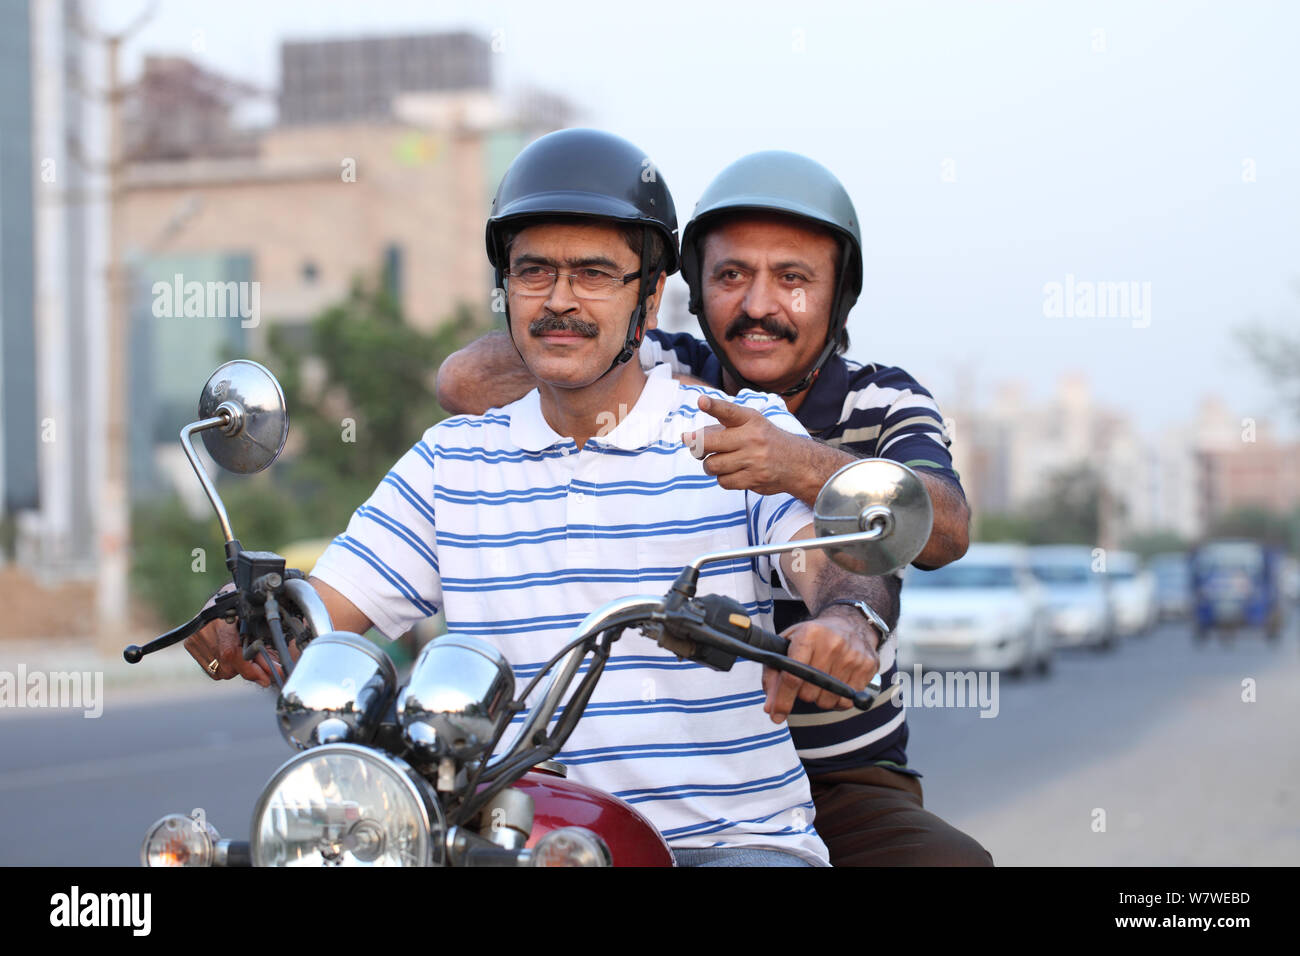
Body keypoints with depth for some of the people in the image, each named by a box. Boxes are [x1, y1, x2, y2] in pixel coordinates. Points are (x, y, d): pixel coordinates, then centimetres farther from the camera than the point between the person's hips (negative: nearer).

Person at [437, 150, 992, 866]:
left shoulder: (885, 402, 1)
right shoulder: (664, 372, 0)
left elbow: (945, 531, -21)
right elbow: (464, 379, -12)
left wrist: (804, 466, -41)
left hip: (843, 787, 1)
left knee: (955, 862, -27)